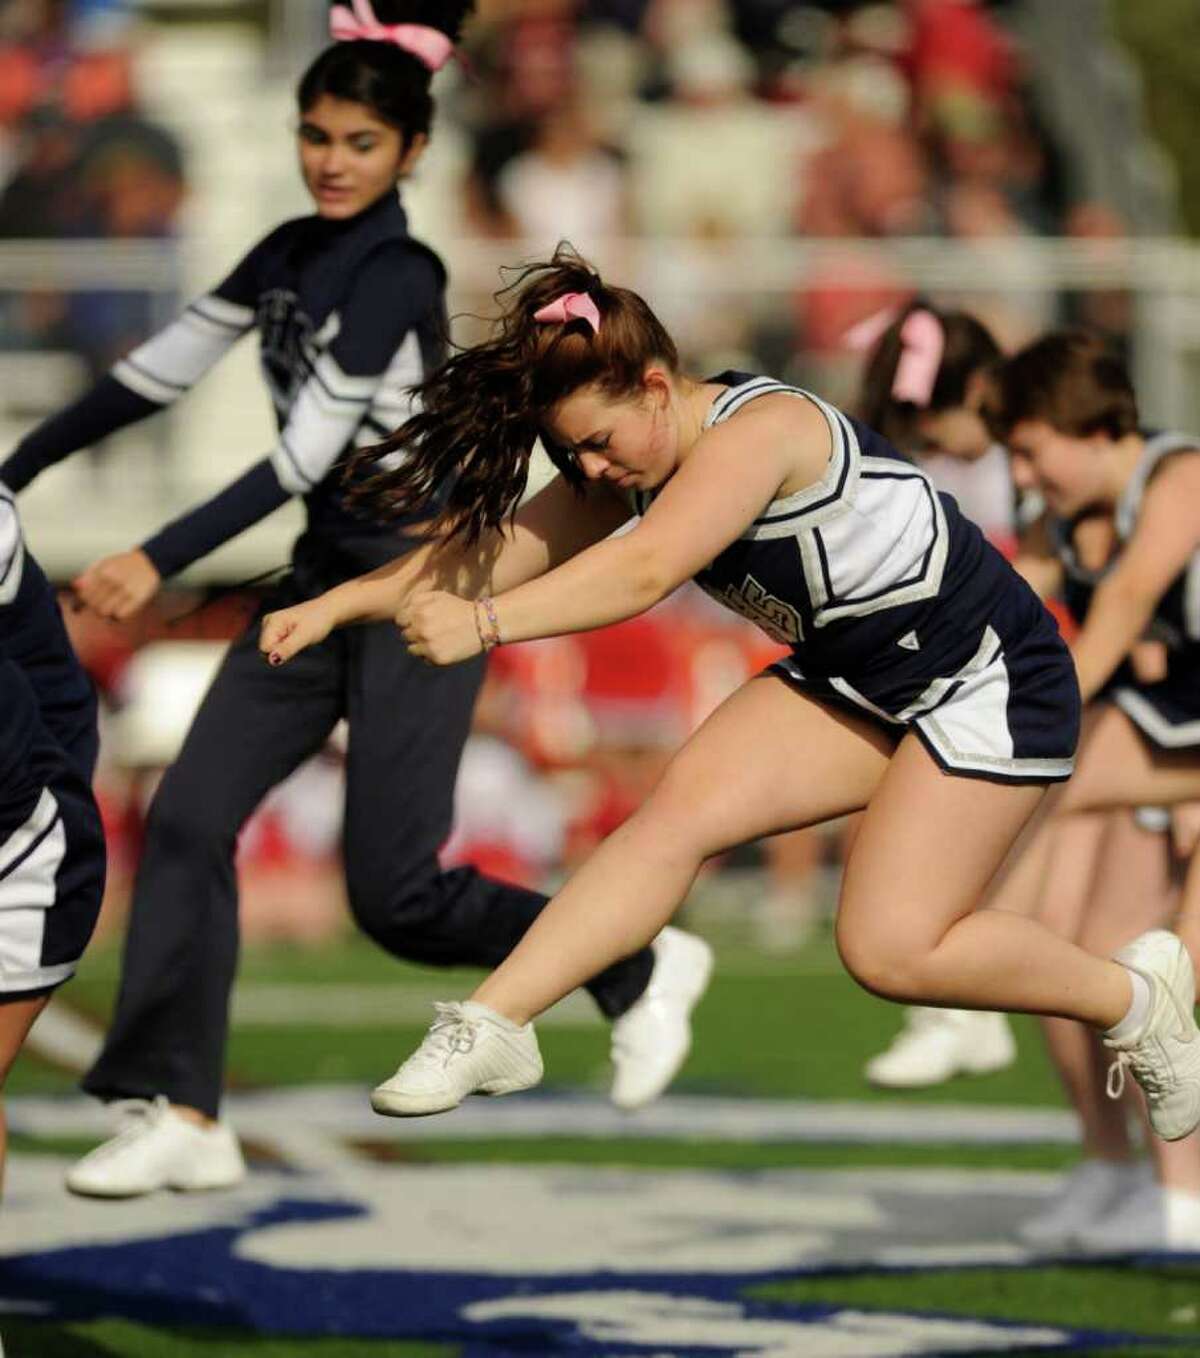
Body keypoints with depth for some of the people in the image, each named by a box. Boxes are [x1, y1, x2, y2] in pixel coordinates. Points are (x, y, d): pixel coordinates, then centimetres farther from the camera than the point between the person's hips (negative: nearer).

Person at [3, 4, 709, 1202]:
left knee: (394, 894, -5)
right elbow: (165, 366, 12)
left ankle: (638, 972, 18)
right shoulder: (290, 256, 5)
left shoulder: (397, 280, -19)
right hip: (326, 575, 8)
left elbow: (303, 457, -25)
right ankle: (180, 1114, -4)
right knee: (189, 818, -6)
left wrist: (161, 561, -31)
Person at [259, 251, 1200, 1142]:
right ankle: (493, 1028, -12)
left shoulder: (758, 429, -30)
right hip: (852, 682, 8)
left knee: (889, 951, -13)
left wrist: (483, 624, -53)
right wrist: (337, 606, -18)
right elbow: (502, 546, -9)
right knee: (681, 814, -12)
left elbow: (643, 572, -44)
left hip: (992, 681, -8)